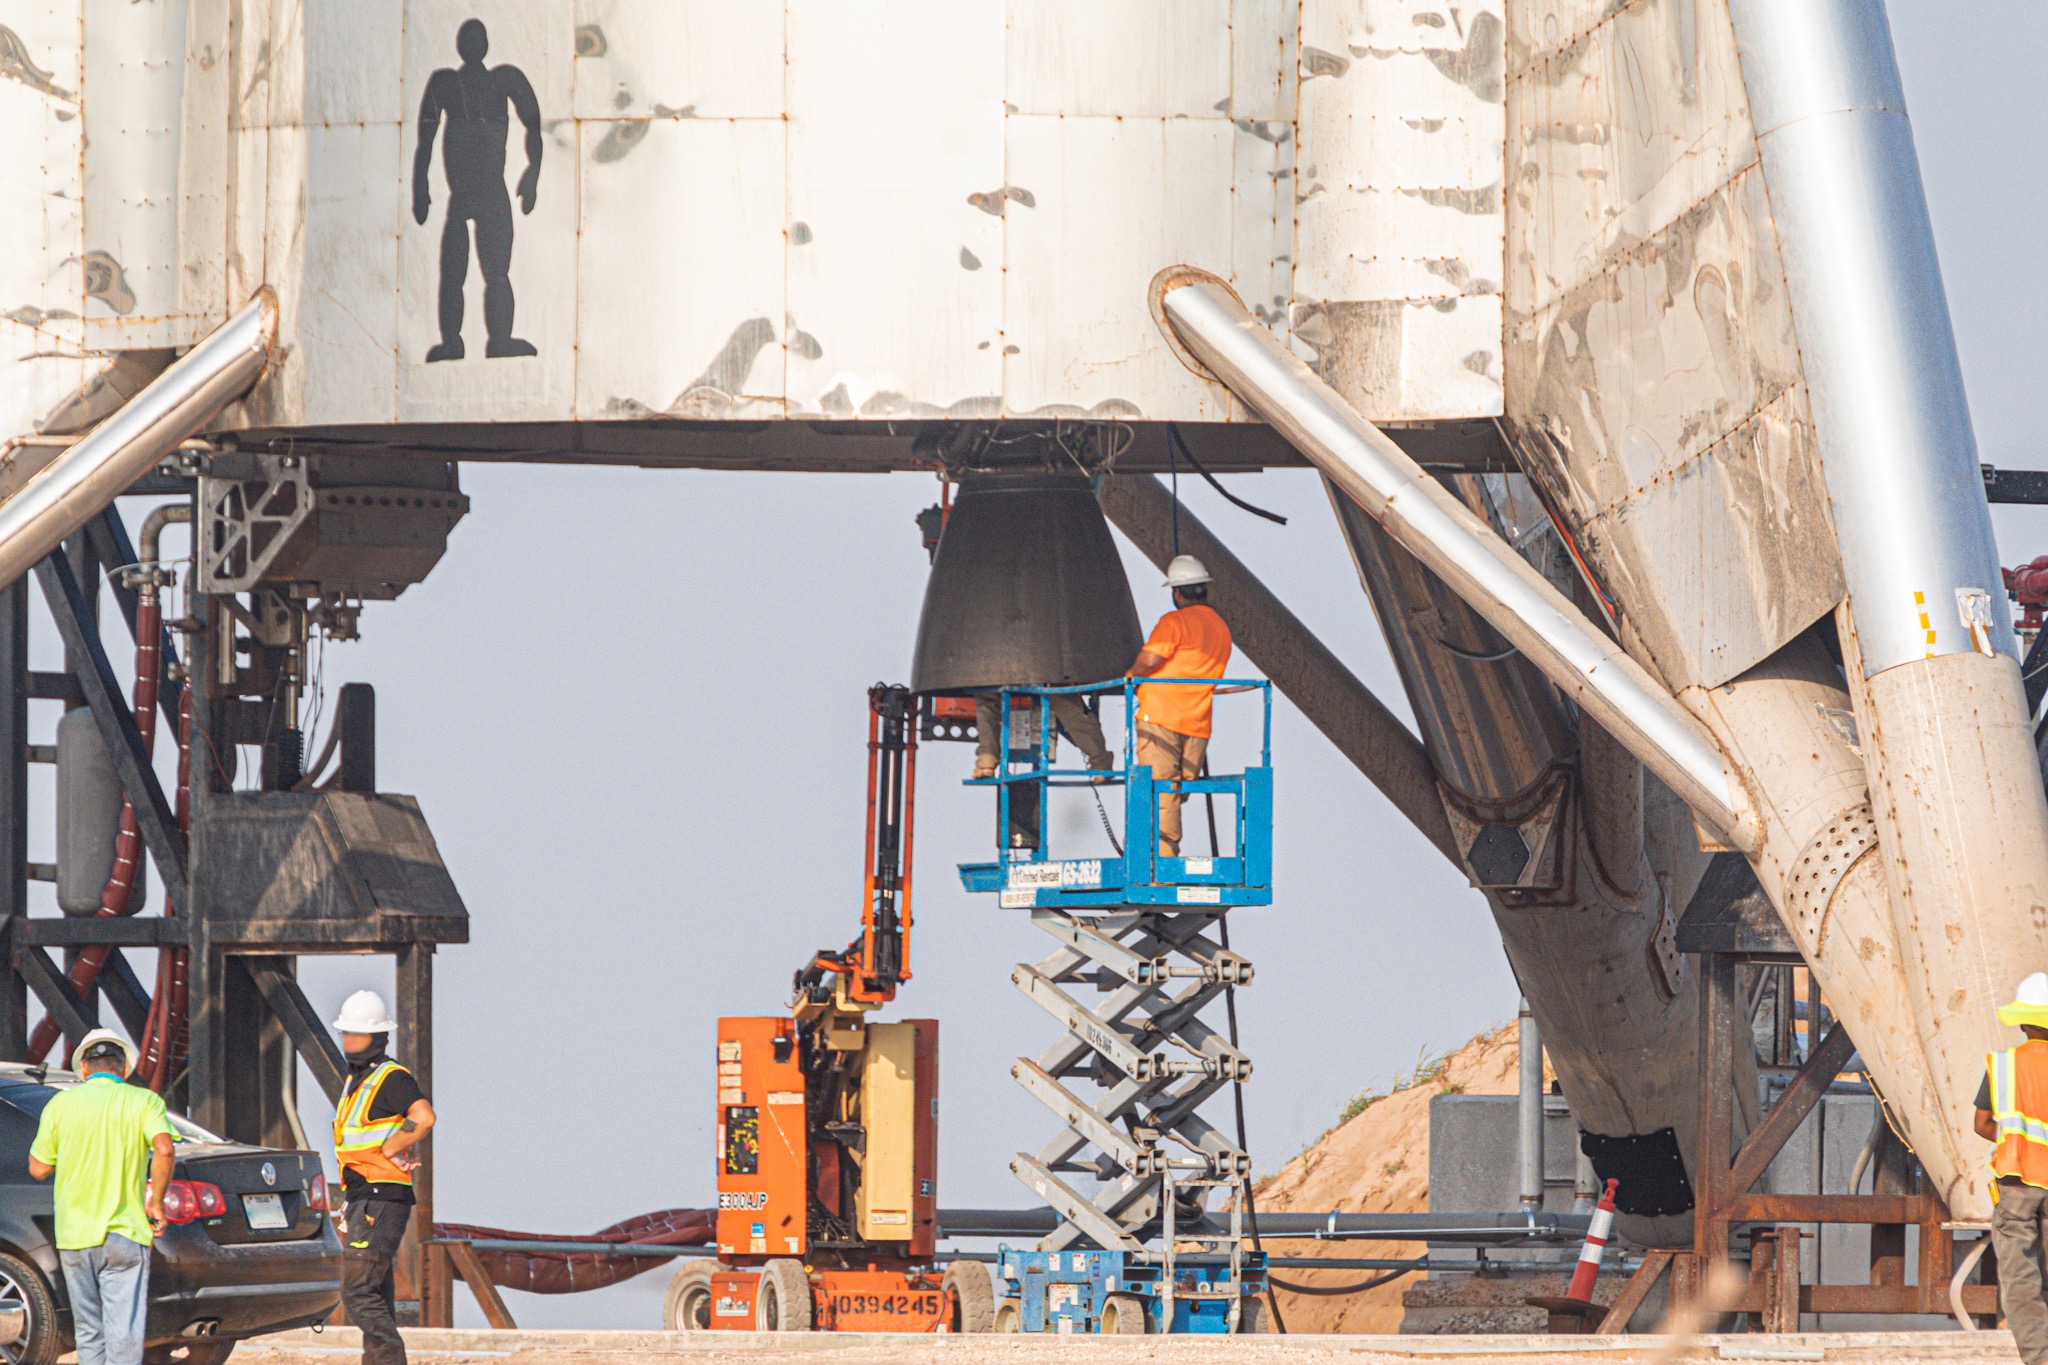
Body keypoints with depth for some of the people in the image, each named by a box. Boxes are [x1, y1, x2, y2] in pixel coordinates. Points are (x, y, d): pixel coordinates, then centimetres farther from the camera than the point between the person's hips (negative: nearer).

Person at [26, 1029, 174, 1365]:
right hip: (123, 1235, -2)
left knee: (89, 1335, 14)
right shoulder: (144, 1101, -2)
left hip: (74, 1236, 2)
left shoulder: (61, 1104, 3)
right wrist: (156, 1202, -6)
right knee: (124, 1337, -5)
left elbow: (39, 1168, 6)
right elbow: (164, 1150, -18)